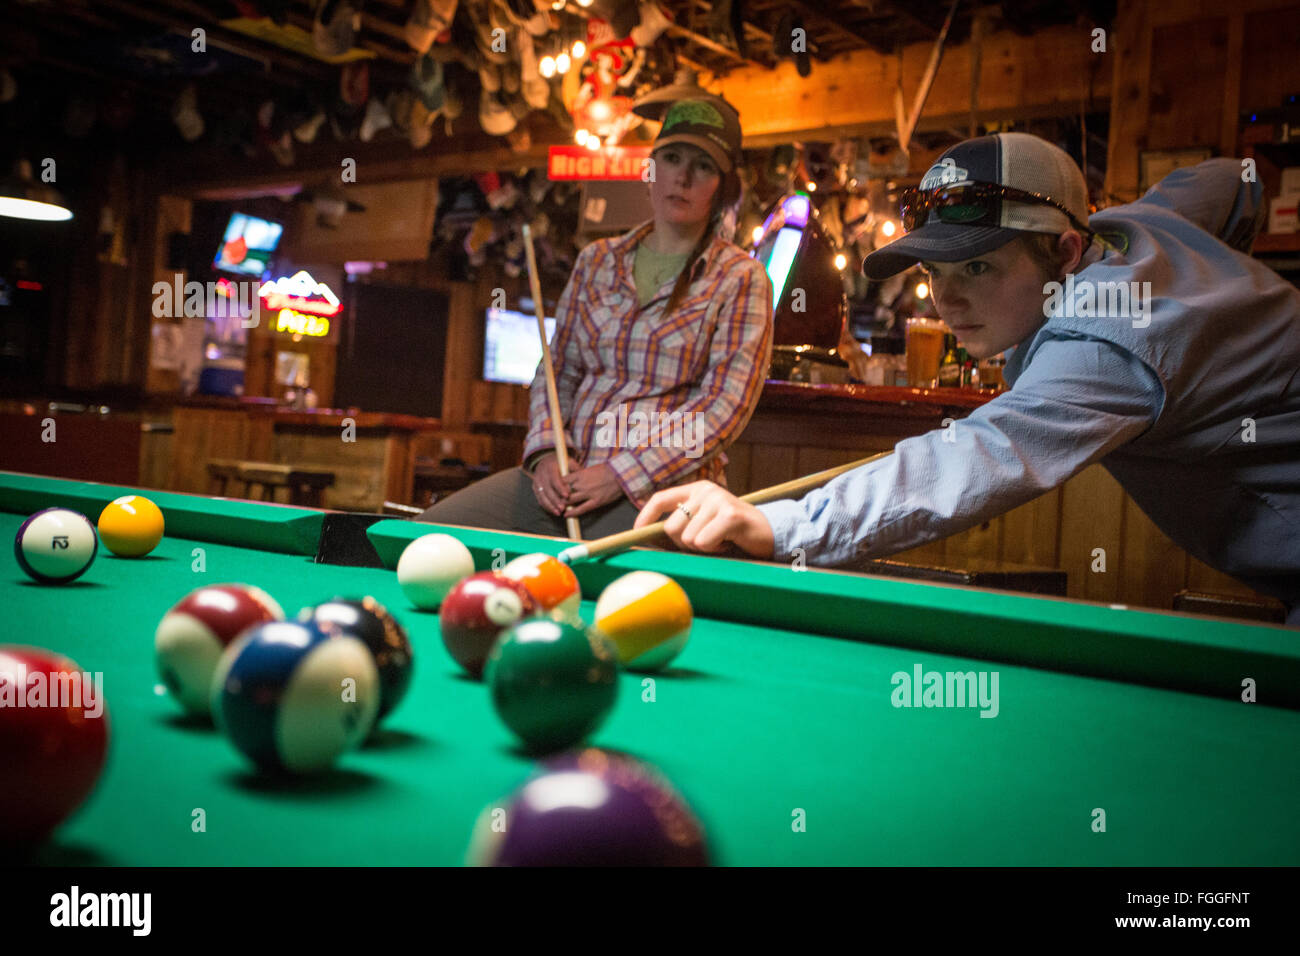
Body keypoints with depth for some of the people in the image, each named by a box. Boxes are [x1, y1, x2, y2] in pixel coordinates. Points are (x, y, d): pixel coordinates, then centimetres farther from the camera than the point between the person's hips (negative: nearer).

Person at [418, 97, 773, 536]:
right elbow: (558, 369, 16)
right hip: (568, 474, 5)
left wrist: (619, 475, -16)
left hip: (662, 487, -5)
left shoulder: (741, 280, -1)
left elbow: (725, 406, -9)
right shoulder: (597, 260, 14)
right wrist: (545, 452, -3)